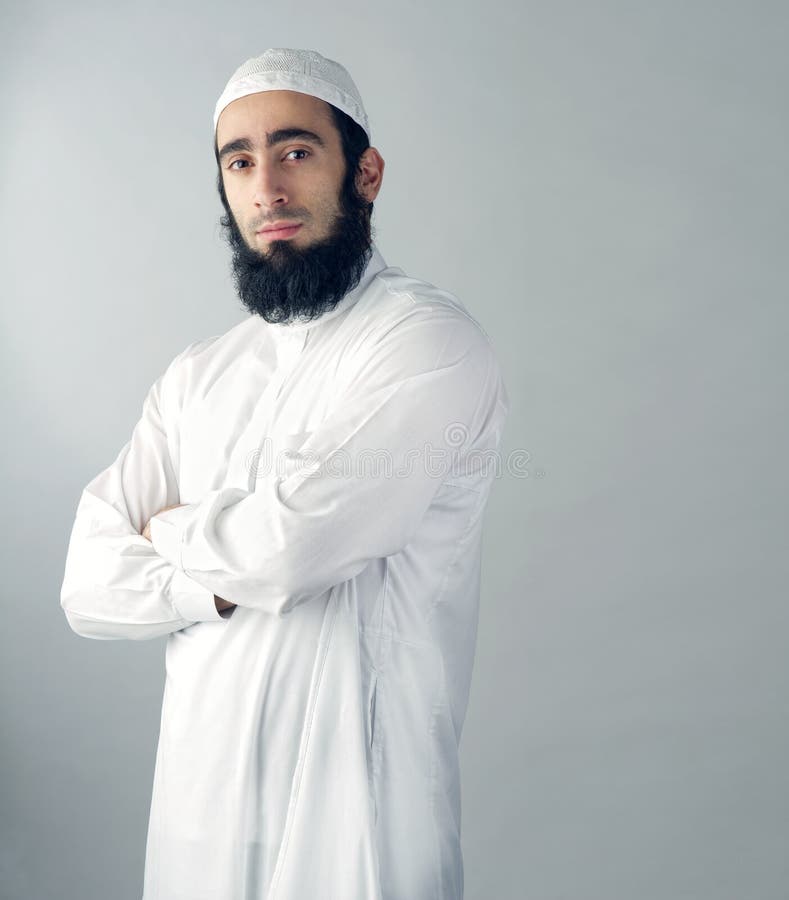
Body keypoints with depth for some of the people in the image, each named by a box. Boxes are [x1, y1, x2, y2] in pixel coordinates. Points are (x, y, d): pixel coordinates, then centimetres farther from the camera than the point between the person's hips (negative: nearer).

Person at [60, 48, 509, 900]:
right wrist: (237, 575, -15)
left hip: (353, 815, -5)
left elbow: (288, 541, -24)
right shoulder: (195, 375, 7)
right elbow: (88, 588, 2)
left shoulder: (431, 341, -13)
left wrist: (173, 528, -4)